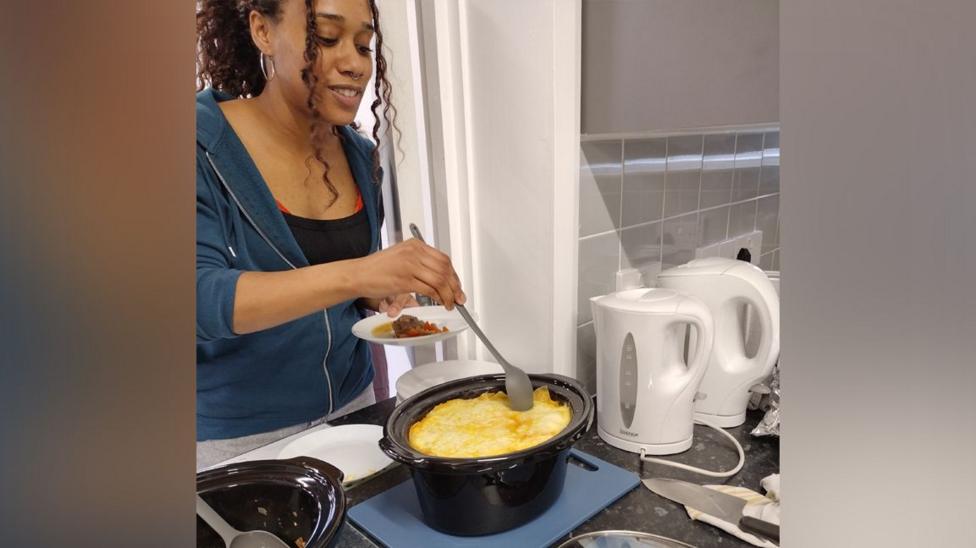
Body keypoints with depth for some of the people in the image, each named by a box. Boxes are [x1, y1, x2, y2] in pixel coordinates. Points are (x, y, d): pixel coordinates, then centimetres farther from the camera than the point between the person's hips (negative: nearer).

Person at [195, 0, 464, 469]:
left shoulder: (359, 154, 0)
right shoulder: (205, 140, -15)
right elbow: (204, 298, -26)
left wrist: (383, 294, -9)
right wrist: (353, 275, -39)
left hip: (348, 407, 5)